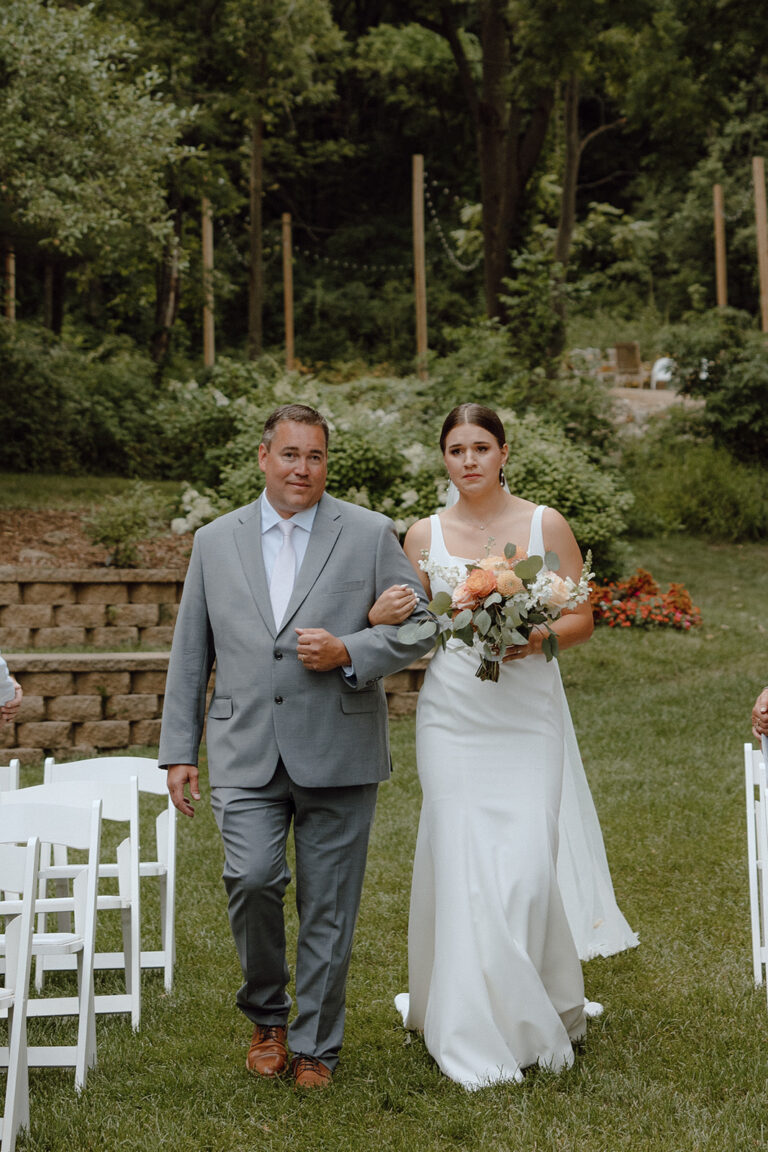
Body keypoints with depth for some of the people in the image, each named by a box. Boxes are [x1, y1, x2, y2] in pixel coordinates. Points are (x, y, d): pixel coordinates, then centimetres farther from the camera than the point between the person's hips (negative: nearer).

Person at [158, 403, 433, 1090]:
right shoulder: (215, 542, 10)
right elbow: (190, 655, 12)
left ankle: (315, 1046, 22)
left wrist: (349, 653, -13)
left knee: (328, 907, 4)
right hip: (246, 754, 1)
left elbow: (420, 624, 4)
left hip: (338, 753, -1)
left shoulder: (371, 535, 4)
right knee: (253, 877, -15)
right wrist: (179, 750, 7)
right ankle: (267, 1015, 12)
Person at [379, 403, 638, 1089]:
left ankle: (536, 1015, 19)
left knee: (527, 864, -6)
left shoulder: (546, 525, 4)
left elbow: (582, 619, 4)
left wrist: (535, 638, -15)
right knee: (461, 863, -2)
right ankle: (477, 1037, 12)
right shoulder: (424, 536, 8)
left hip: (529, 713, -1)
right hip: (453, 716, 1)